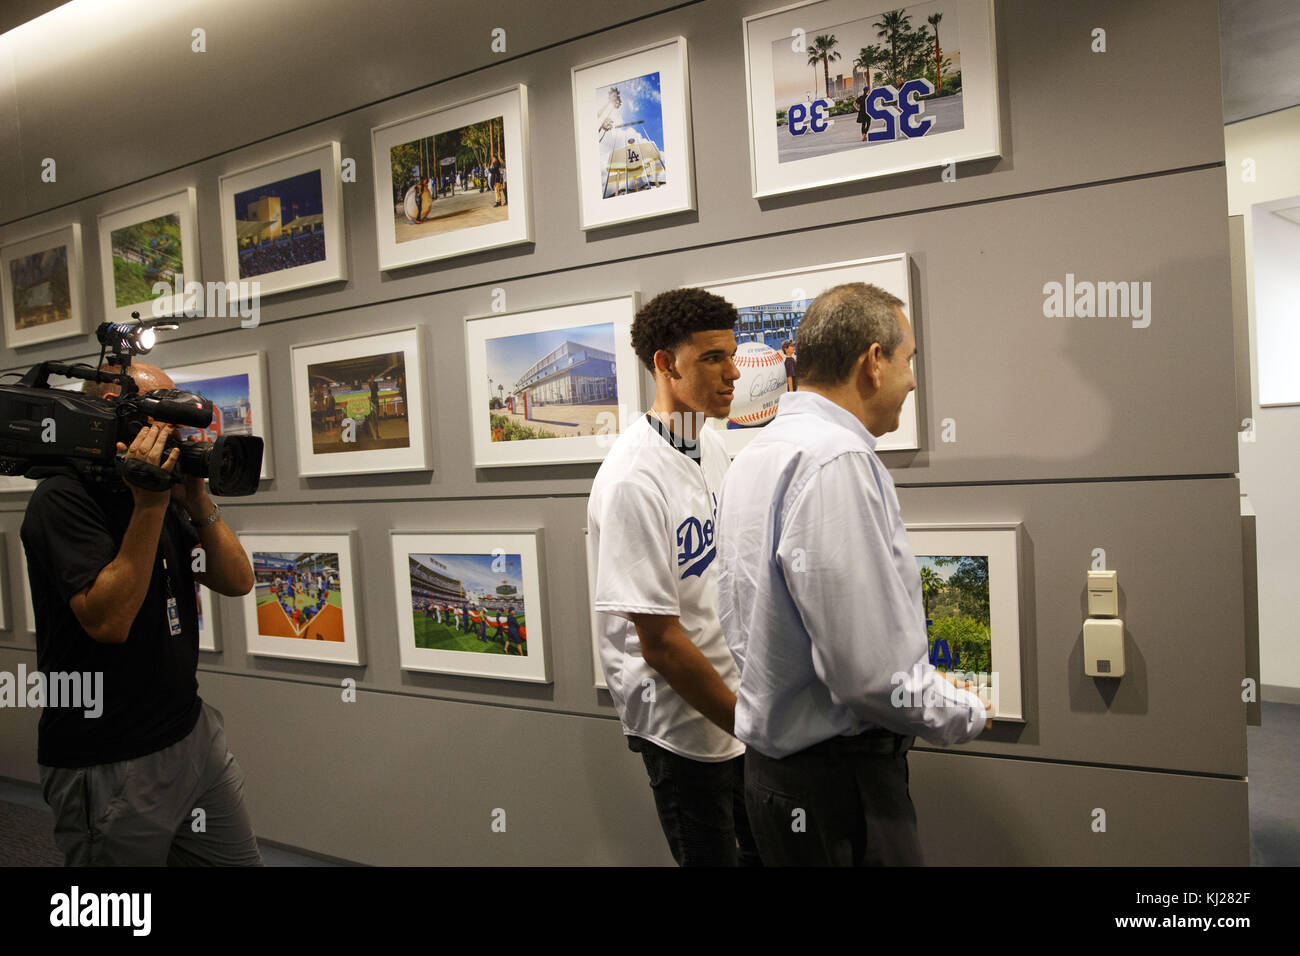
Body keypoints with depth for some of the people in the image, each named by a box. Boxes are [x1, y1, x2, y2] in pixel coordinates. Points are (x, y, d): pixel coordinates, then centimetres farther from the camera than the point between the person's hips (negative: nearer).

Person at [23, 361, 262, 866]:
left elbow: (237, 581, 3)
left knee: (239, 859, 14)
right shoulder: (64, 499, -14)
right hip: (111, 767, -7)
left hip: (193, 730, 7)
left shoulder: (158, 489, 8)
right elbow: (107, 620, -26)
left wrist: (198, 503, -11)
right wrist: (149, 505, -26)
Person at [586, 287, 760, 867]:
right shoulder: (633, 482, -25)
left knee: (764, 851, 22)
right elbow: (661, 644, -24)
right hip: (682, 725, -8)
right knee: (711, 857, 11)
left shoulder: (710, 447, 3)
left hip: (737, 703, 8)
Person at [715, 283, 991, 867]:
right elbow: (871, 671, -27)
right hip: (838, 781, -9)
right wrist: (966, 714, -7)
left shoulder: (752, 455, 8)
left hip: (772, 760, 10)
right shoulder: (838, 459, -23)